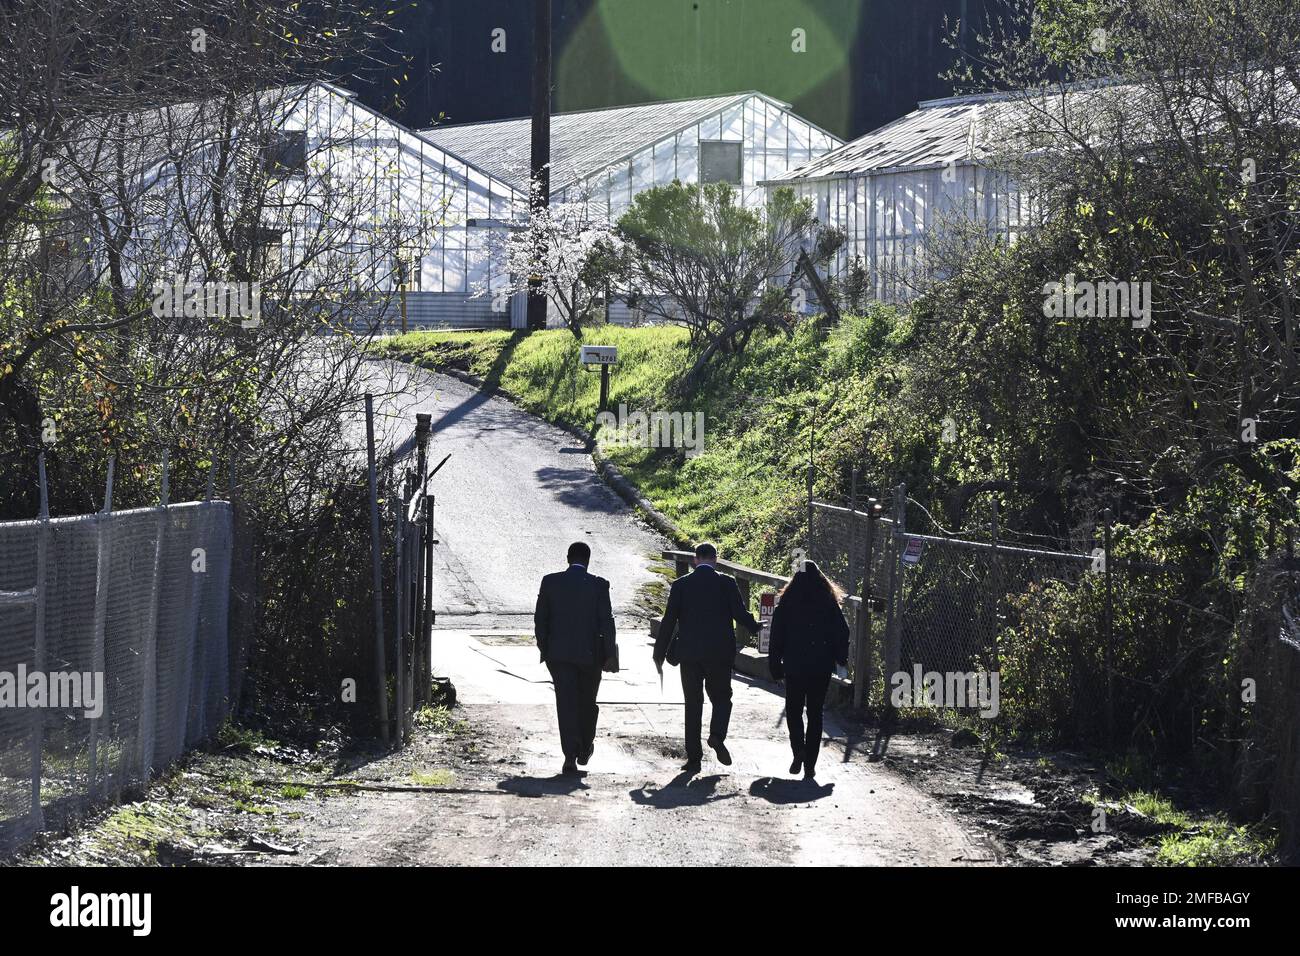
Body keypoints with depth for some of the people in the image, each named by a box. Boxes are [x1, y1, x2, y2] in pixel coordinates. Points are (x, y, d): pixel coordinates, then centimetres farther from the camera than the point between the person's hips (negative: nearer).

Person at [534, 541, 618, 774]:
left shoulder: (550, 582, -1)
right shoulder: (599, 585, -6)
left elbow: (540, 618, 2)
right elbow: (606, 621, -8)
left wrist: (544, 648, 13)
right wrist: (609, 654, -2)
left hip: (558, 653, 1)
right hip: (589, 654, 0)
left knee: (566, 704, -1)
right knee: (587, 702, 17)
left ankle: (570, 756, -12)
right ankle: (585, 749, 30)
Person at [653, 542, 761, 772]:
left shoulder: (680, 585, 1)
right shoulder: (726, 583, -3)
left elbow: (669, 621, 1)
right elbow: (741, 615, -6)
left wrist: (660, 654, 7)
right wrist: (761, 630, 14)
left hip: (689, 654, 1)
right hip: (719, 653, -1)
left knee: (693, 704, 7)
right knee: (721, 698, 13)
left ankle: (694, 758, 4)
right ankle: (717, 736, -15)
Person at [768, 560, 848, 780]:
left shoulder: (786, 604, -3)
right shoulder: (830, 604, 0)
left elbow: (776, 638, -2)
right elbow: (842, 634, 2)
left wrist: (775, 666, 5)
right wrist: (841, 659, 14)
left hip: (794, 668, -1)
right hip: (822, 668, 1)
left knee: (793, 711, 12)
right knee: (815, 713, 9)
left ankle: (799, 750, -13)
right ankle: (810, 765, 5)